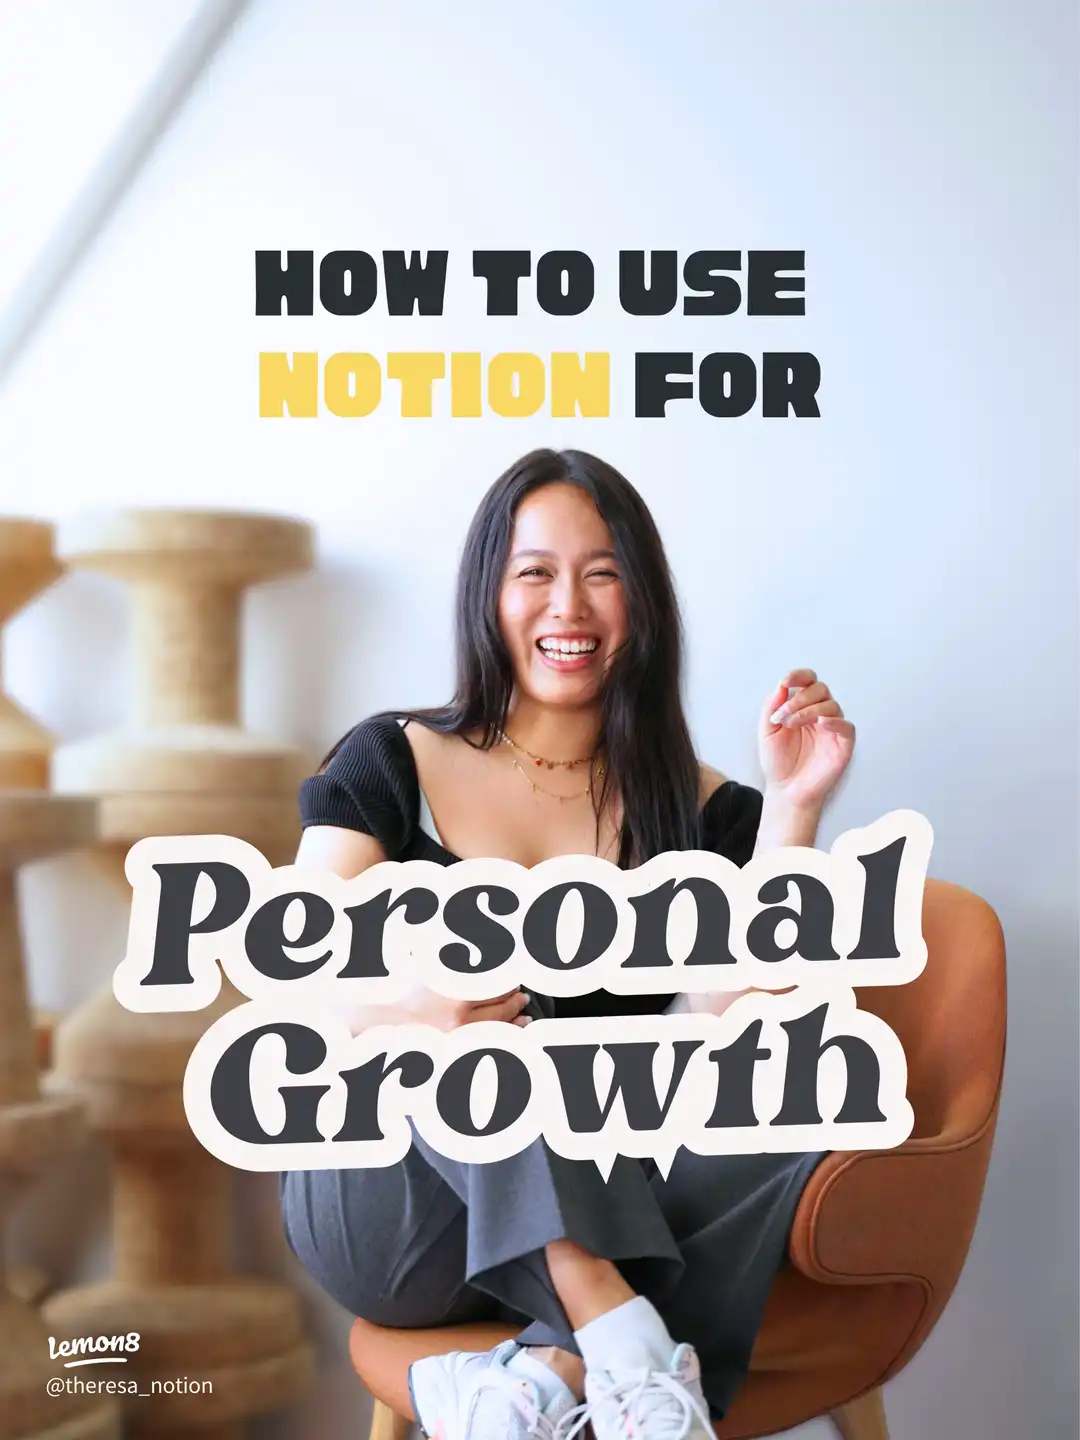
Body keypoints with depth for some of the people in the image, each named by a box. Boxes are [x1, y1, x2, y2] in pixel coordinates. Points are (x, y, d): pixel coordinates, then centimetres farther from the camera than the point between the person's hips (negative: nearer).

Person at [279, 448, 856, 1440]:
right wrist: (404, 1006, -28)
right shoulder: (390, 765, 5)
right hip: (387, 1209, -1)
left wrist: (791, 808, -14)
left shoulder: (697, 811, 7)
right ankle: (622, 1333, -38)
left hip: (604, 1222, 1)